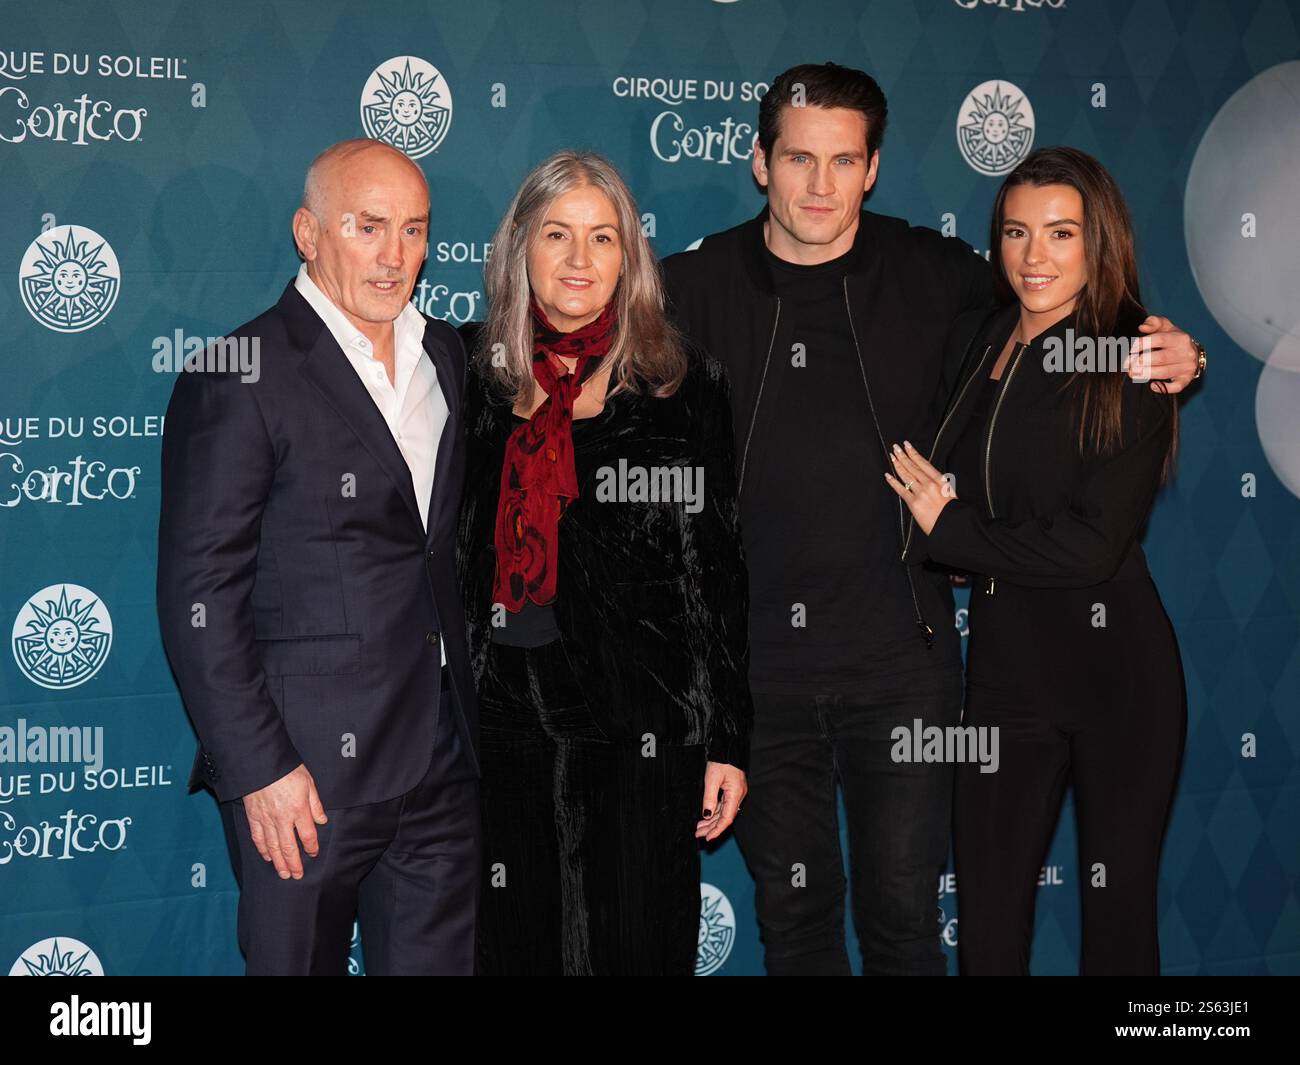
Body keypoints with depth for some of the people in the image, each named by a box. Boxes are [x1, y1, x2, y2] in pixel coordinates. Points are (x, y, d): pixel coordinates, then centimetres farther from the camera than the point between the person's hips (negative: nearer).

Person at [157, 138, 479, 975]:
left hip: (444, 761, 6)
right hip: (305, 774, -6)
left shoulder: (447, 355, 11)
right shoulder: (242, 379, -10)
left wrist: (472, 718, 11)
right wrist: (259, 769, -15)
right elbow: (198, 594, -12)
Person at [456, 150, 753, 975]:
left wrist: (728, 741, -3)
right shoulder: (477, 380, 6)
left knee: (639, 949, 5)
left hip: (640, 735, -2)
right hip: (502, 725, 2)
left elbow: (719, 576, 0)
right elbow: (446, 566, 10)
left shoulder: (683, 387, 0)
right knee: (509, 947, 10)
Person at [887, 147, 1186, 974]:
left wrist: (949, 529, -10)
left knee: (1120, 906, 8)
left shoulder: (1132, 364, -10)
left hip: (1115, 668, -5)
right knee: (988, 915, 10)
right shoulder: (984, 346, 7)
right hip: (1007, 665, 5)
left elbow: (1095, 544, -17)